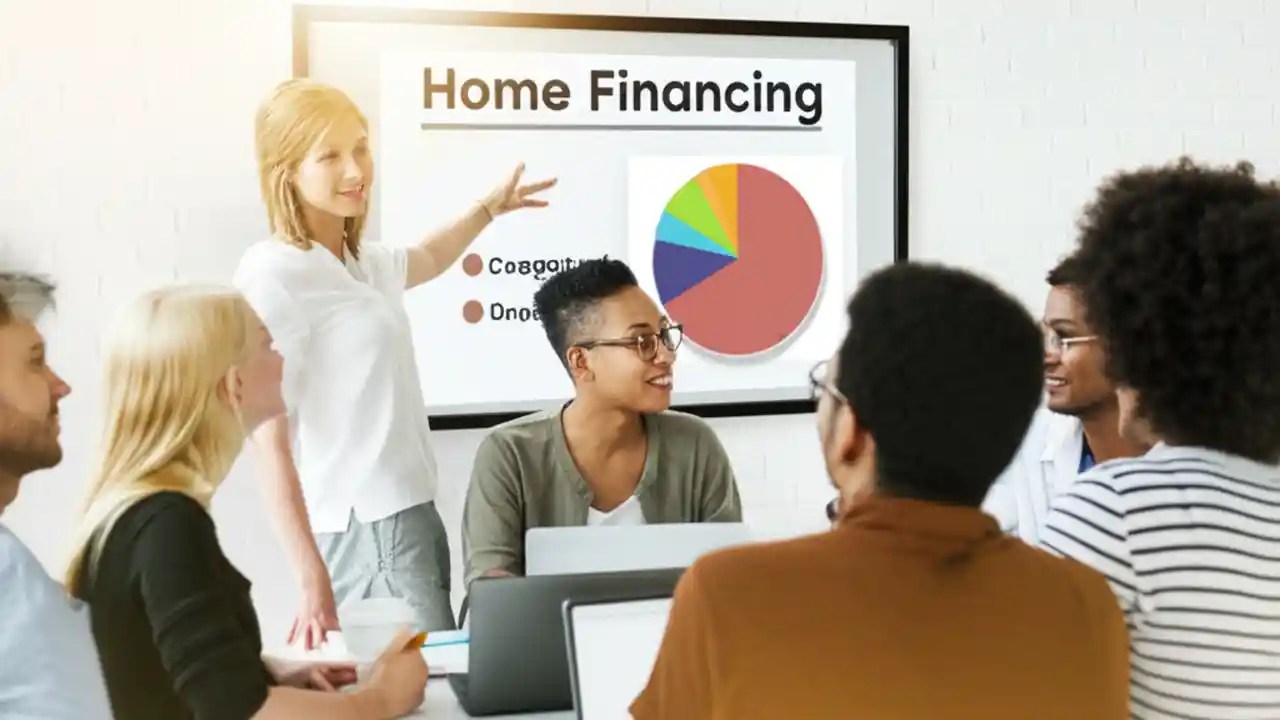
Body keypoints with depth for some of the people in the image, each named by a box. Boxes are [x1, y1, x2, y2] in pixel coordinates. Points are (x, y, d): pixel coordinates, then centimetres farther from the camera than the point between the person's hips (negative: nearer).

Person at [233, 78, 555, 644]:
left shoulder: (363, 262, 11)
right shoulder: (273, 274, -13)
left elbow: (426, 260, 37)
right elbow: (270, 442, -17)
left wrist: (489, 208, 44)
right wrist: (313, 582, -20)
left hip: (412, 514, 8)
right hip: (366, 533, -8)